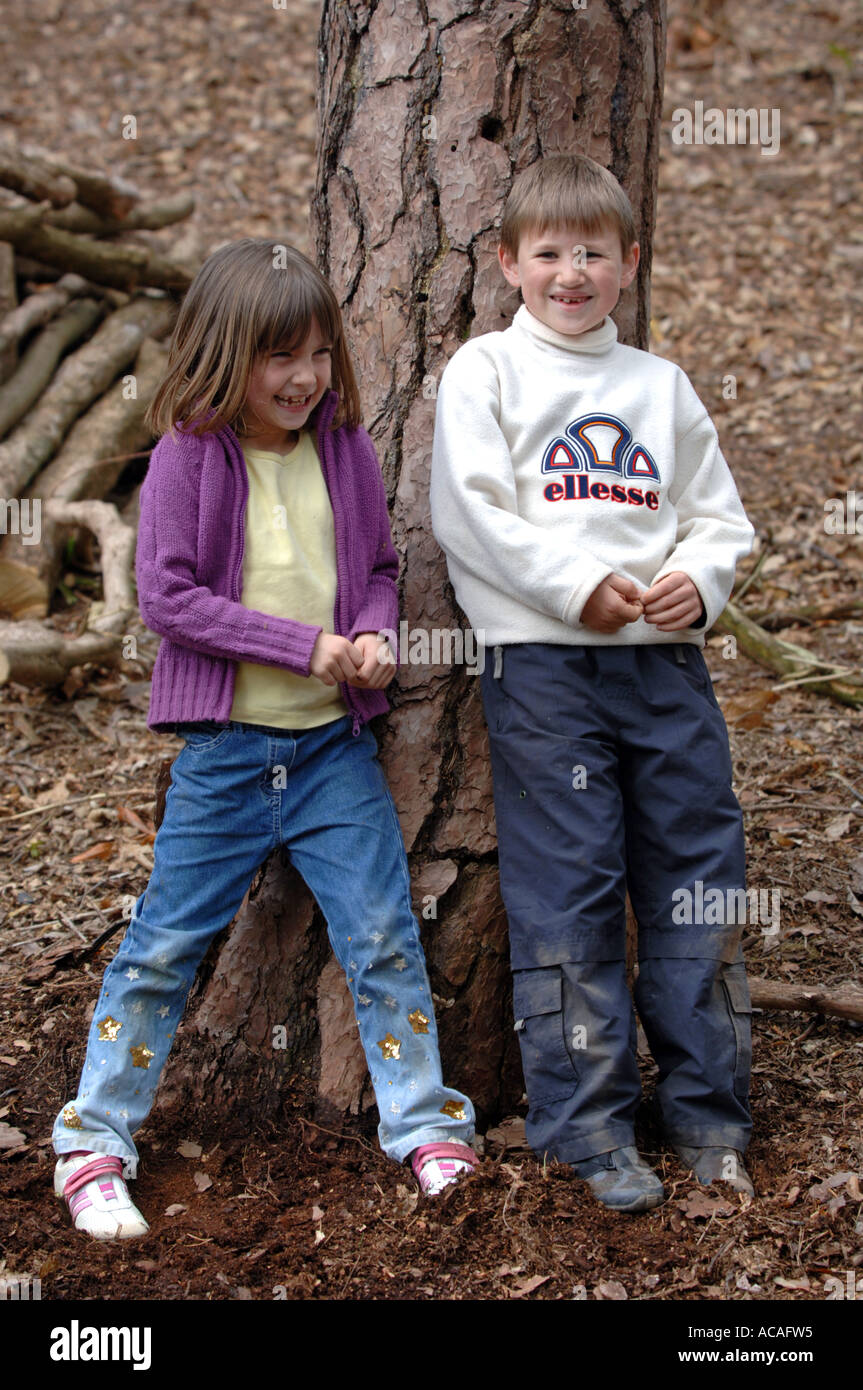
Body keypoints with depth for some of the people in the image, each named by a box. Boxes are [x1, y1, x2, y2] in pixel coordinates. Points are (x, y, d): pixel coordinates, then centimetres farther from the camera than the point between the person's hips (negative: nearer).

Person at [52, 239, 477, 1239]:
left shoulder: (346, 451, 2)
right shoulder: (187, 458, -9)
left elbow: (379, 569, 12)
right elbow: (166, 596, -13)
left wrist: (372, 639, -10)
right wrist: (305, 646, -17)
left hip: (336, 745, 3)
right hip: (224, 747, -3)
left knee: (385, 938, 5)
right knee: (164, 947, 4)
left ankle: (427, 1128, 20)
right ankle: (92, 1147, 16)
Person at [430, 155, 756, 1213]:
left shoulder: (661, 384, 18)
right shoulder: (486, 369, 5)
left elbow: (719, 513, 18)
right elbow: (468, 511, -7)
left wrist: (700, 579, -4)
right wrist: (578, 583, -15)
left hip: (665, 658, 5)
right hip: (542, 661, -4)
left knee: (699, 877, 5)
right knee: (568, 891, -3)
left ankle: (707, 1114, 18)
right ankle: (587, 1128, 6)